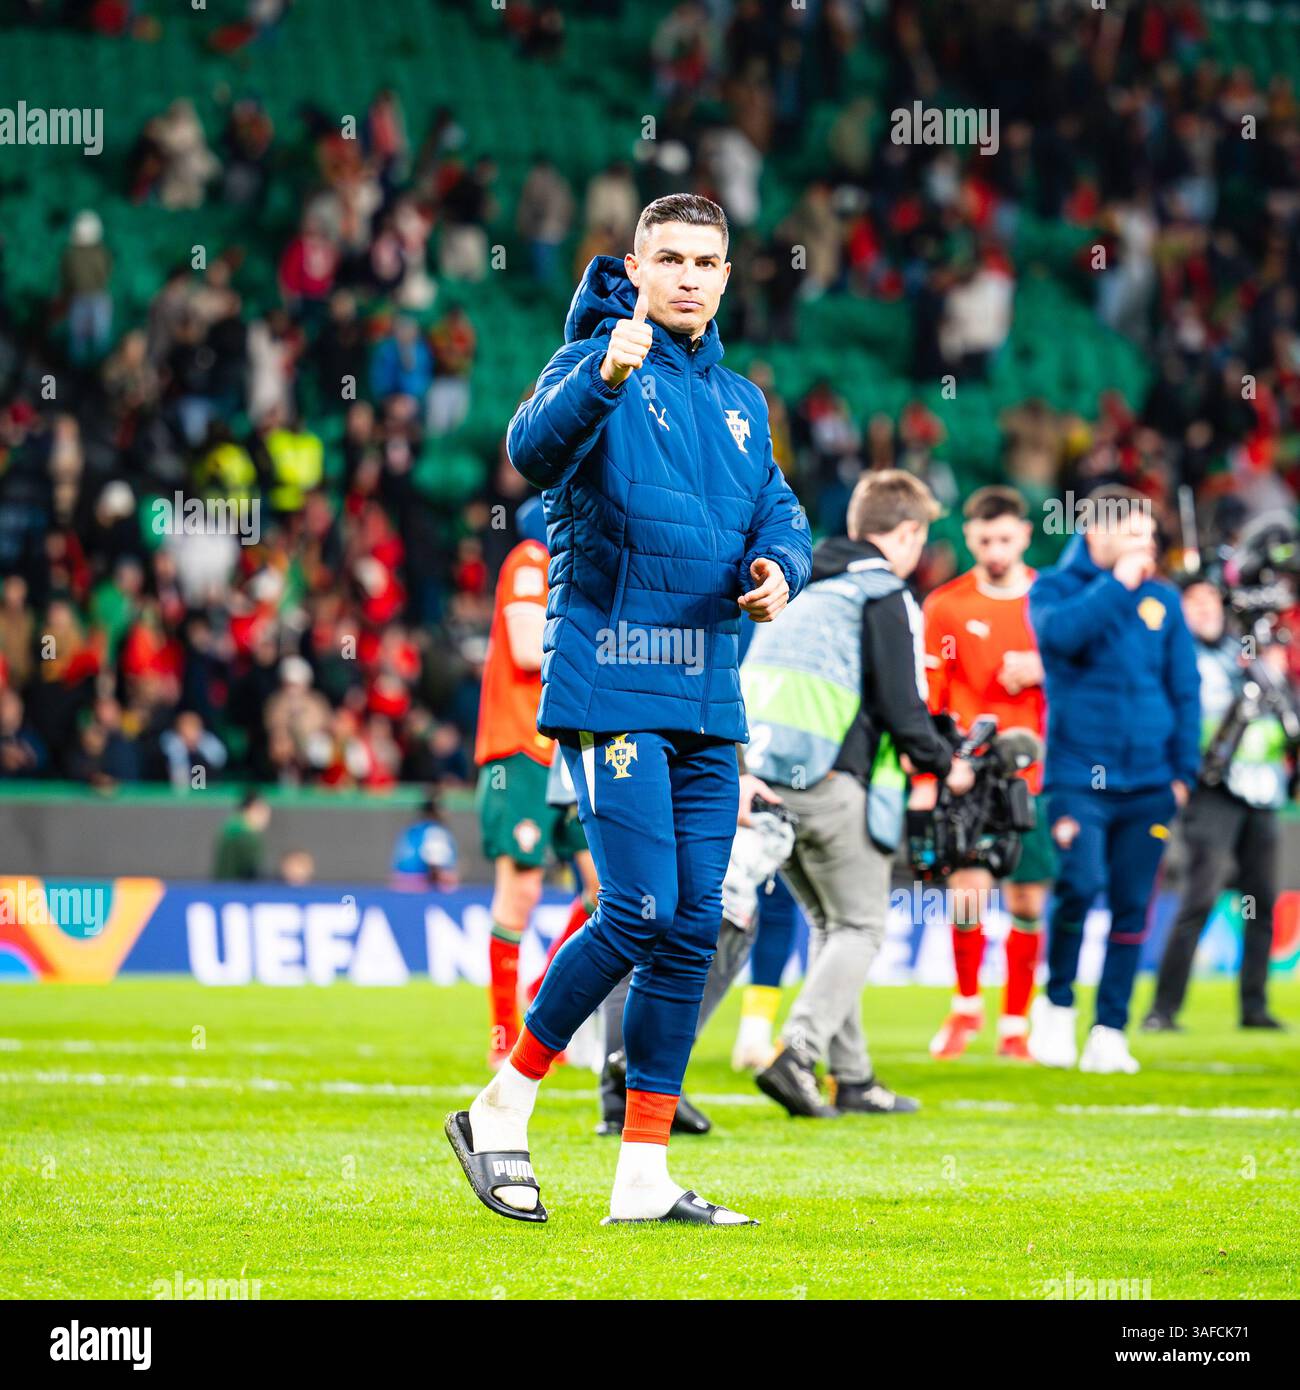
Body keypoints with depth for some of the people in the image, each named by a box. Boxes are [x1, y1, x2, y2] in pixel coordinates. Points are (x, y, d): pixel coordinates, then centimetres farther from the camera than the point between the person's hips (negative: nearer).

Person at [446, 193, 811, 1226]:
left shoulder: (740, 400, 19)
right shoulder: (597, 364, -4)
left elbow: (780, 511, 19)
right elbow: (535, 450, -23)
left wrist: (778, 566, -5)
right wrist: (604, 377, -42)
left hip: (709, 701, 7)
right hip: (612, 688, -7)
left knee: (693, 928, 4)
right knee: (639, 912, -14)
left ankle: (644, 1175, 9)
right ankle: (500, 1113, 1)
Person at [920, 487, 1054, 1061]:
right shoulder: (945, 605, 2)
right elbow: (924, 698, 1)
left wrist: (1044, 670, -9)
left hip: (1035, 775, 2)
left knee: (1028, 903, 2)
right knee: (968, 893, -12)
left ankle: (1015, 1025, 16)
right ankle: (966, 1005, 12)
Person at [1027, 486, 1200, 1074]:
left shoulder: (1162, 598, 10)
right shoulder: (1055, 587, 2)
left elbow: (1185, 688, 13)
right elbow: (1059, 634, -21)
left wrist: (1183, 770, 6)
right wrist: (1116, 585, -14)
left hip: (1148, 780, 4)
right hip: (1078, 775, -4)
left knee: (1132, 907, 3)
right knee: (1080, 883, -19)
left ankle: (1110, 1031, 10)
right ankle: (1057, 1003, 3)